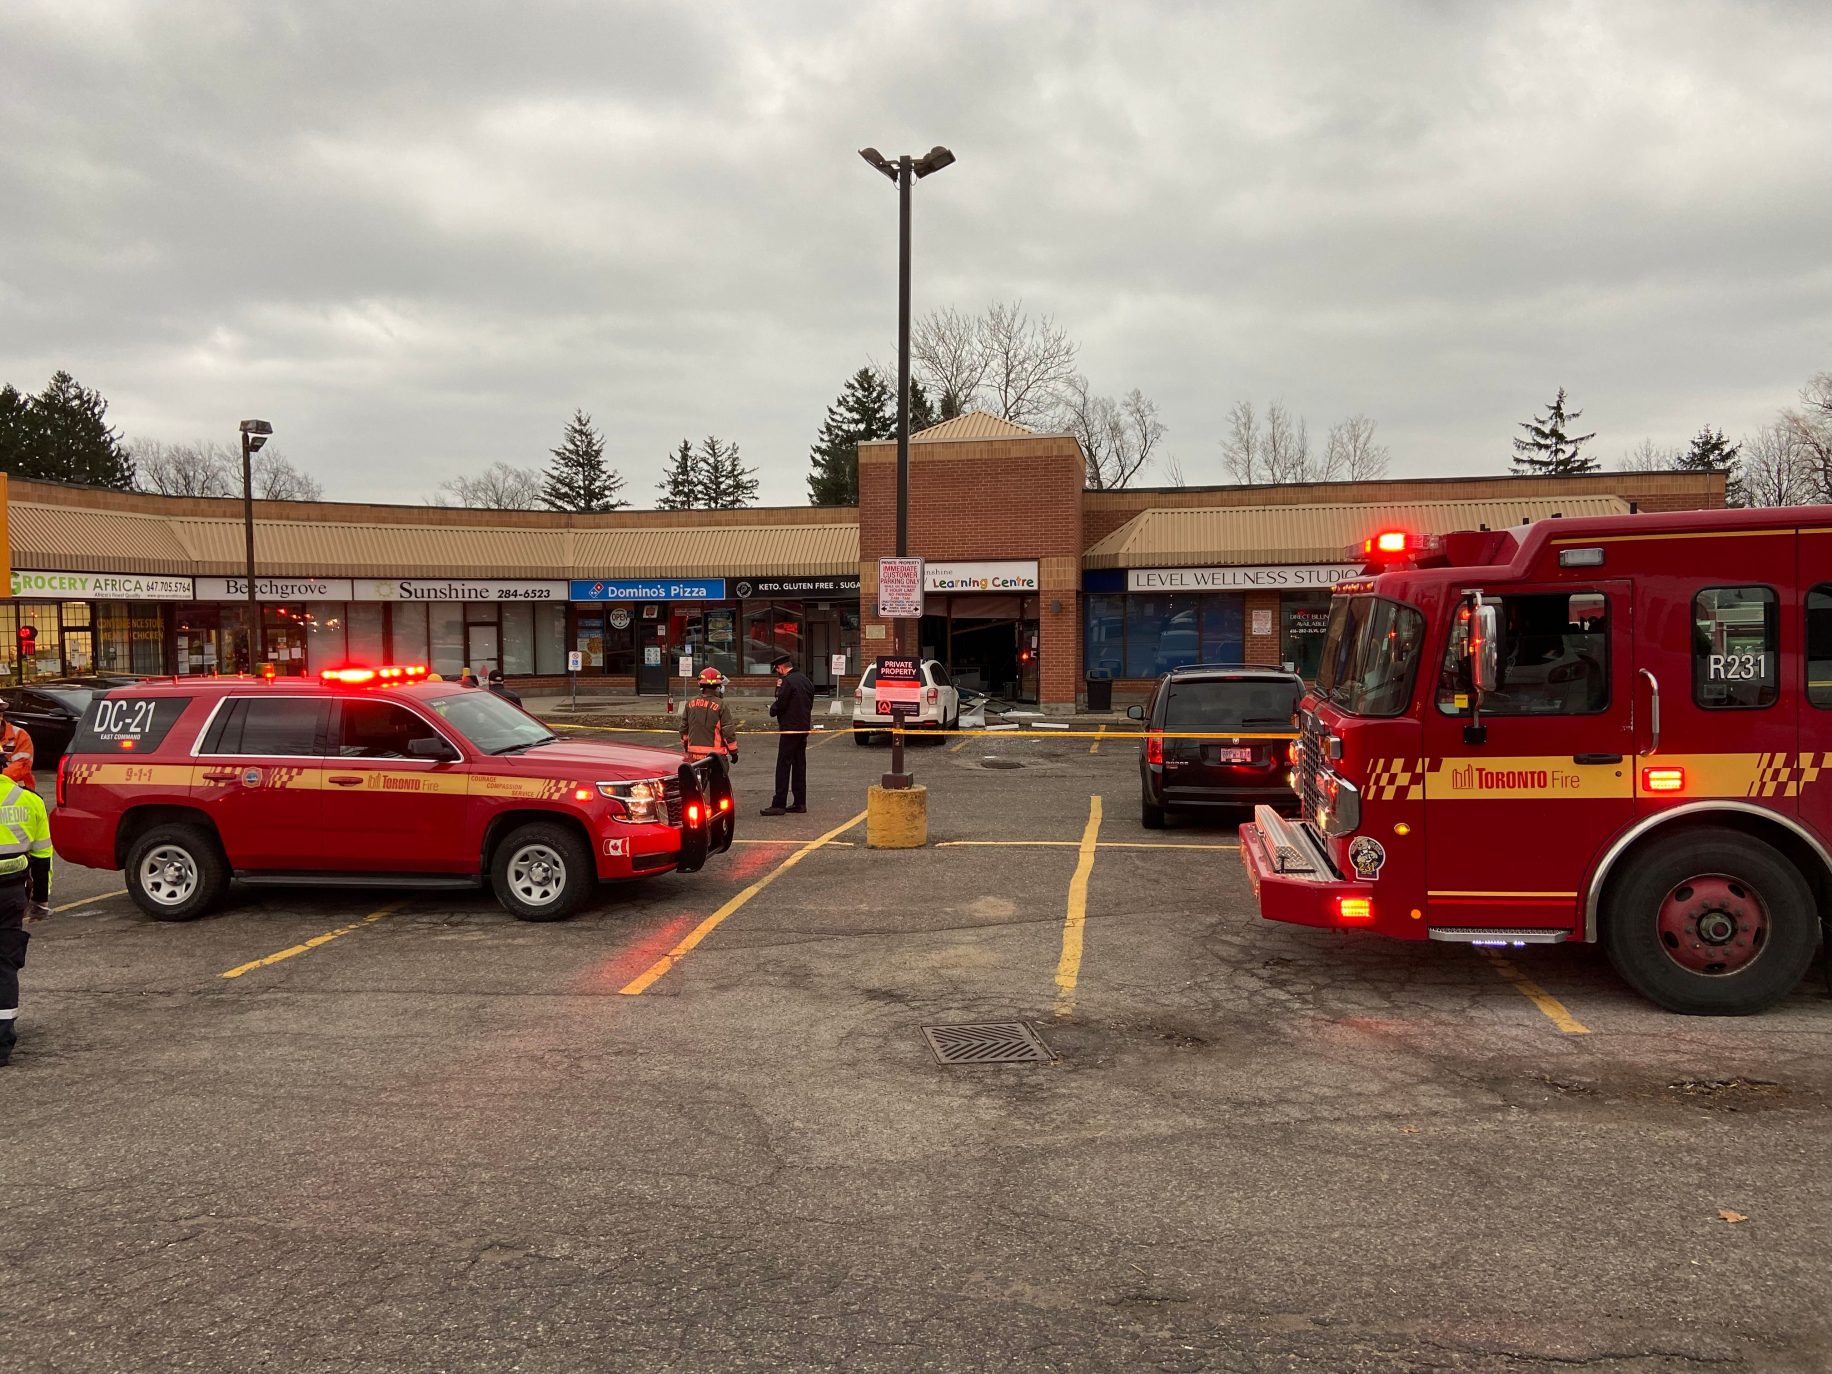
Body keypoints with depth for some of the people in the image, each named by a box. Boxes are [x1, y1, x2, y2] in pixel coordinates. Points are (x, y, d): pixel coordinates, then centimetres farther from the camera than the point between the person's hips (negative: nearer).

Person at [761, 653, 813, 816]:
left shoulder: (788, 681, -15)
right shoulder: (805, 680, 13)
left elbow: (780, 705, -18)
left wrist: (772, 709, 3)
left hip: (790, 729, -9)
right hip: (804, 728, 9)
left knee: (783, 766, -6)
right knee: (799, 766, 12)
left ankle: (779, 805, -7)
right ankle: (800, 803, 15)